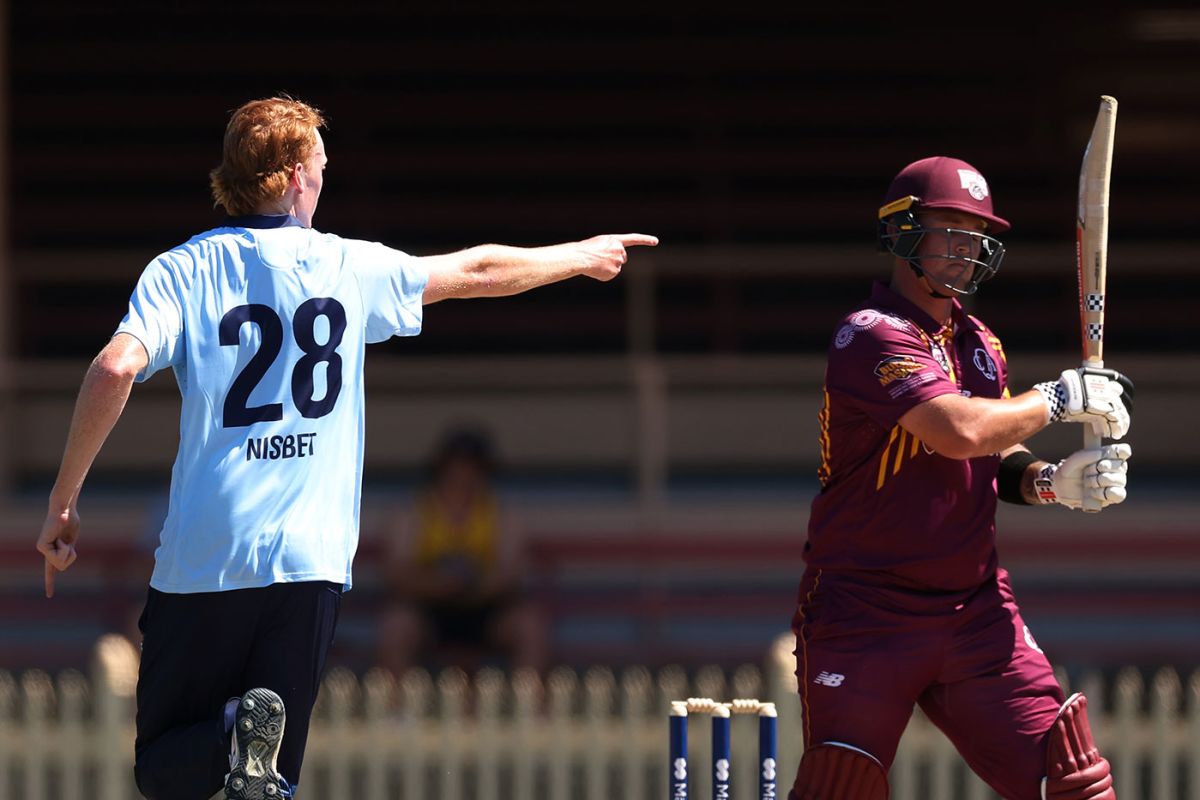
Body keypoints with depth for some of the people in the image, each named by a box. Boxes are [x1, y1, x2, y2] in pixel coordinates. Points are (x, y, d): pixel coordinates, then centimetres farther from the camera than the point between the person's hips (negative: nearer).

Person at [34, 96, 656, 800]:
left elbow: (116, 369, -14)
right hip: (309, 559, 1)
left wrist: (64, 503, -8)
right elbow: (480, 271, 19)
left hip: (201, 561, -1)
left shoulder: (182, 270, 1)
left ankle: (235, 735, -24)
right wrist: (584, 257, 36)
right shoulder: (348, 266, 6)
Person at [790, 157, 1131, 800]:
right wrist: (1059, 398, -15)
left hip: (975, 606, 7)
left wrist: (1052, 481, -7)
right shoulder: (872, 337, -15)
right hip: (866, 616, -7)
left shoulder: (978, 342, 13)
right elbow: (960, 431, -28)